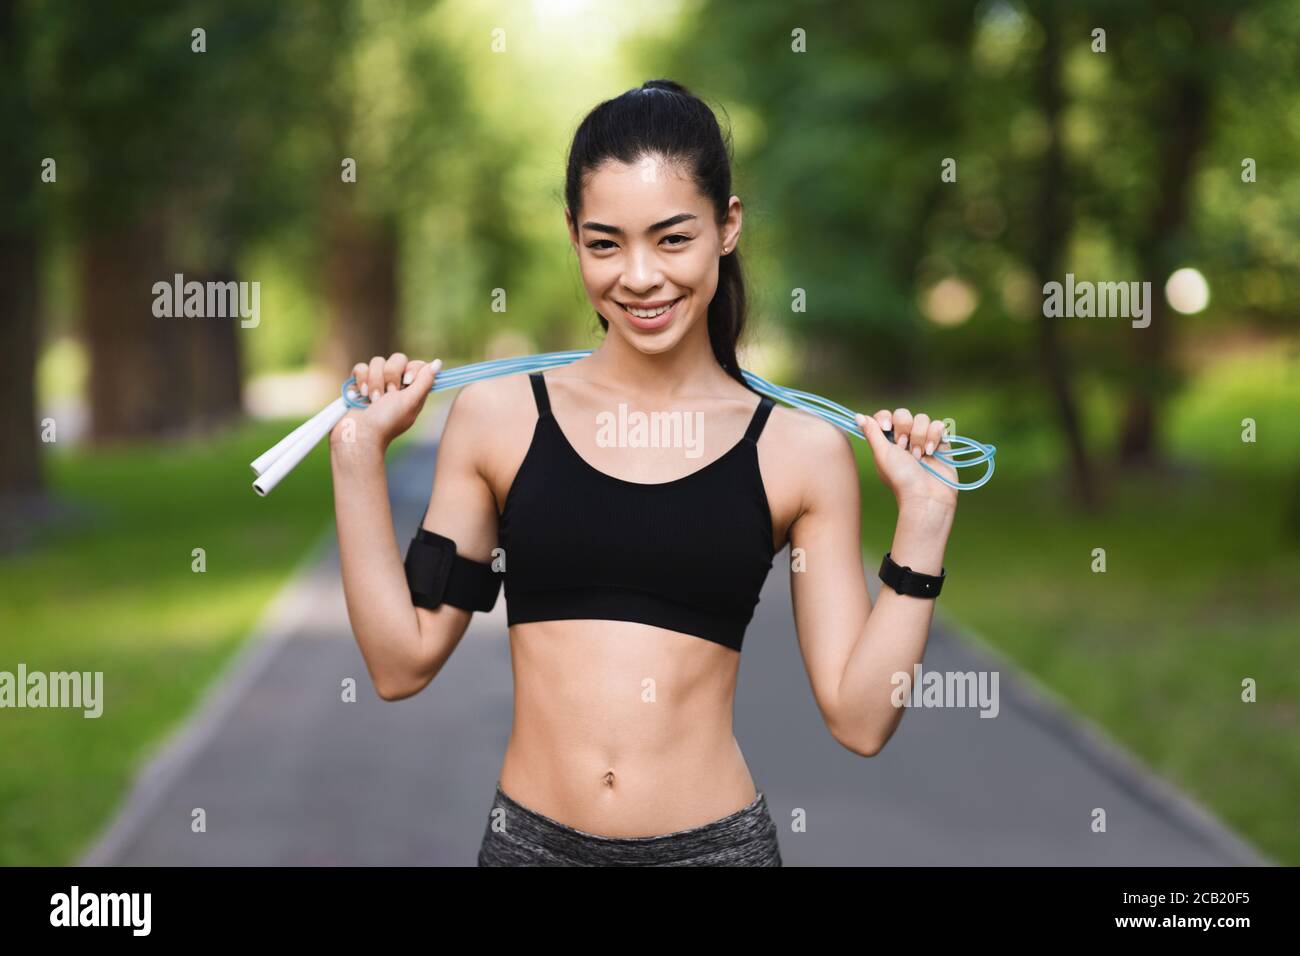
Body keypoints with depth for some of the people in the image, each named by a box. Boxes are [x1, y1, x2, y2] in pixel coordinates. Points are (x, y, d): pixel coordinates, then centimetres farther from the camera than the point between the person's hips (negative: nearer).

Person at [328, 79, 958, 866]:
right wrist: (359, 453, -3)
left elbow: (860, 717, -4)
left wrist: (924, 519, -9)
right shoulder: (499, 415, -1)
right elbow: (404, 662, 0)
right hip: (530, 838, 1)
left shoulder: (801, 450, -4)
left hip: (715, 843, -1)